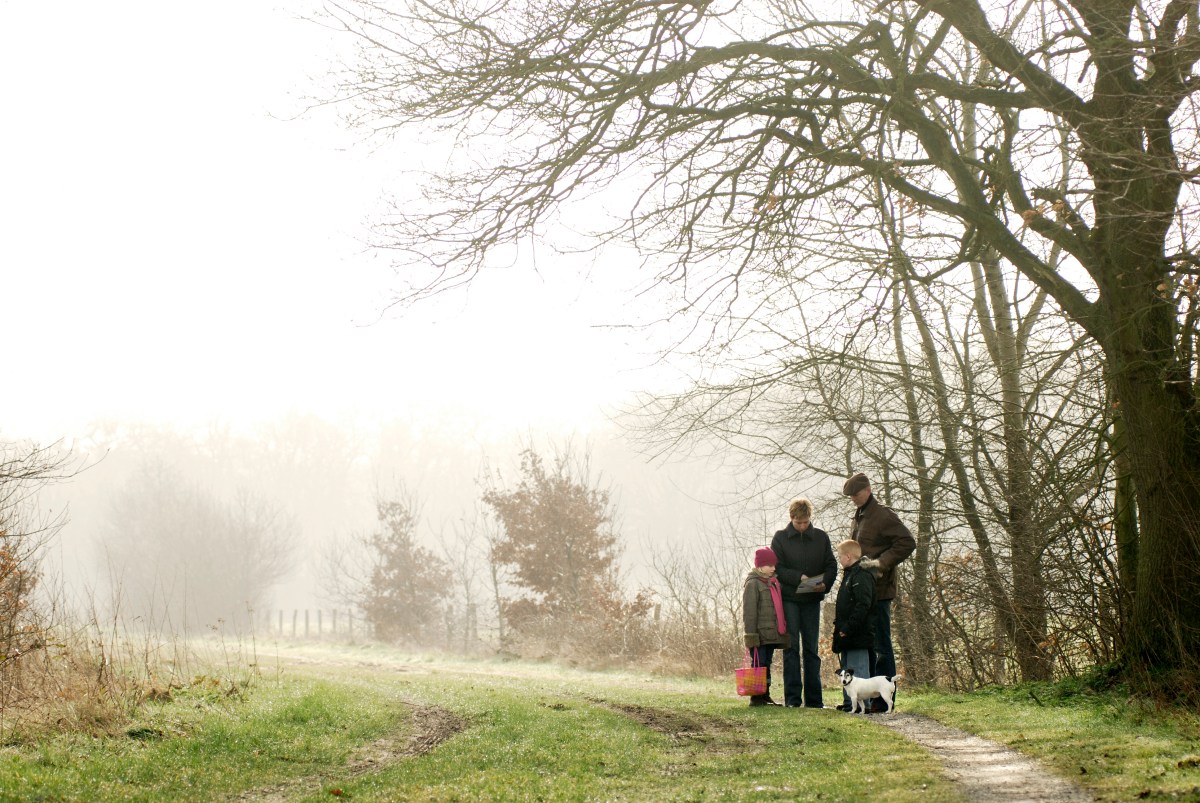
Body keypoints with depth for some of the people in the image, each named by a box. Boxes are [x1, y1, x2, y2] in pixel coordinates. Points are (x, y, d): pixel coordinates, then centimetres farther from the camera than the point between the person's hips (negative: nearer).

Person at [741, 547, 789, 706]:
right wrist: (750, 635, -17)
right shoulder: (753, 584, -9)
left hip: (772, 634, 8)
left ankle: (765, 696, 16)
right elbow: (749, 611, -13)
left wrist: (782, 630, 21)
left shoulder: (773, 583, 17)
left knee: (766, 666, 11)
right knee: (759, 665, -6)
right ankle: (756, 697, -2)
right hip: (760, 634, -8)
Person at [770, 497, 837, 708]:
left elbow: (831, 565, 6)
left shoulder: (821, 537, 6)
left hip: (812, 600, 2)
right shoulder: (780, 538, 1)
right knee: (791, 648, -3)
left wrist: (825, 584, -14)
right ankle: (793, 697, -2)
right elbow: (777, 568, -4)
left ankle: (813, 698, 7)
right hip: (788, 599, -2)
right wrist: (799, 577, -19)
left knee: (811, 649, 5)